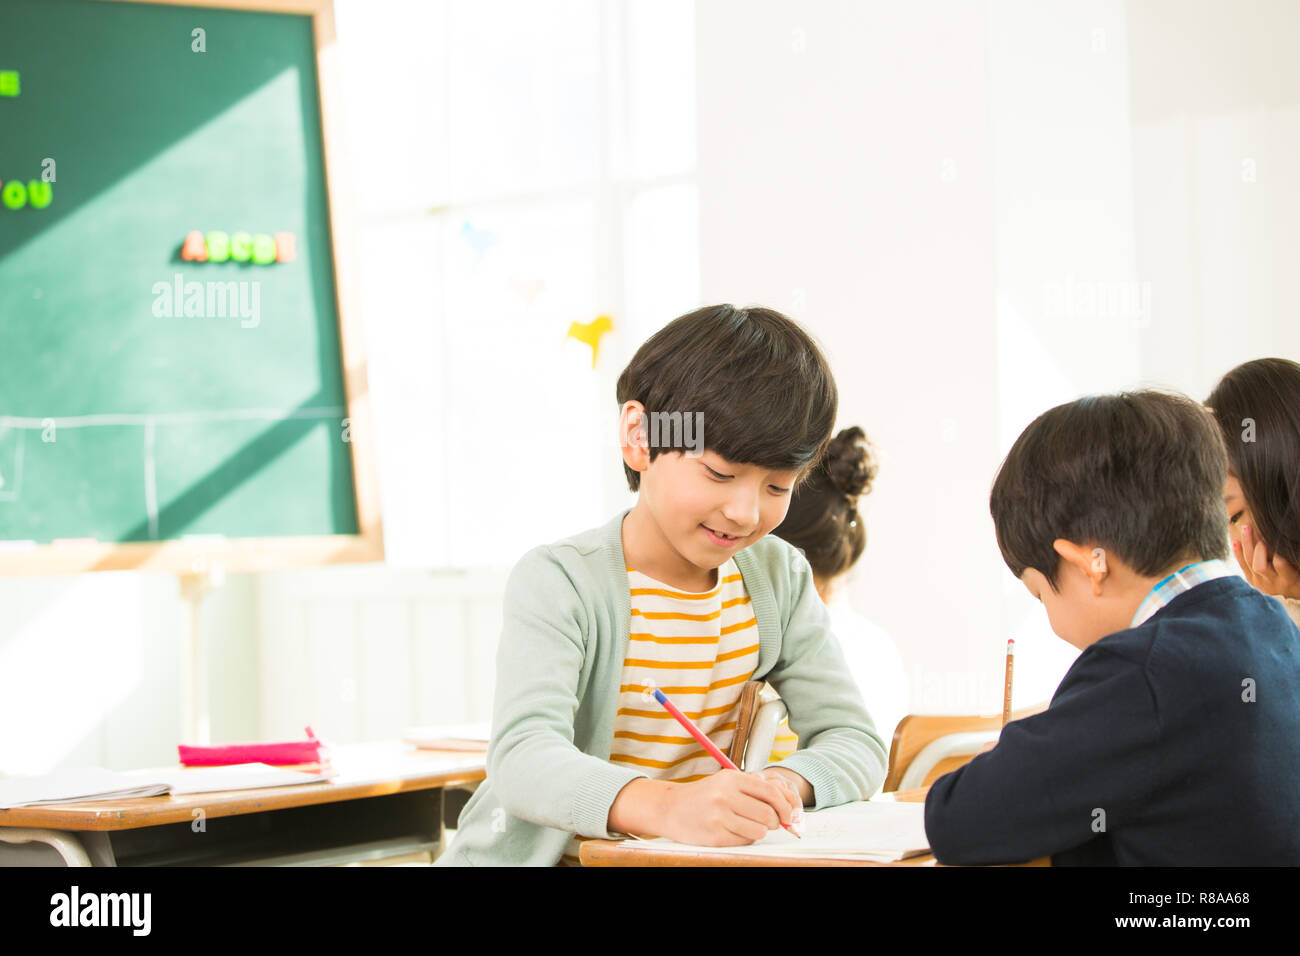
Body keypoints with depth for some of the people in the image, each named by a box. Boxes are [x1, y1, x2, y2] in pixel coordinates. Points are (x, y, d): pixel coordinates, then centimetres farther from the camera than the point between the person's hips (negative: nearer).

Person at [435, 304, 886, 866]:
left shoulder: (779, 577, 6)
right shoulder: (559, 583, -11)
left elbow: (855, 741, 3)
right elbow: (523, 756, -26)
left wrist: (787, 783, -20)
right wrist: (663, 805, -44)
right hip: (549, 855, -4)